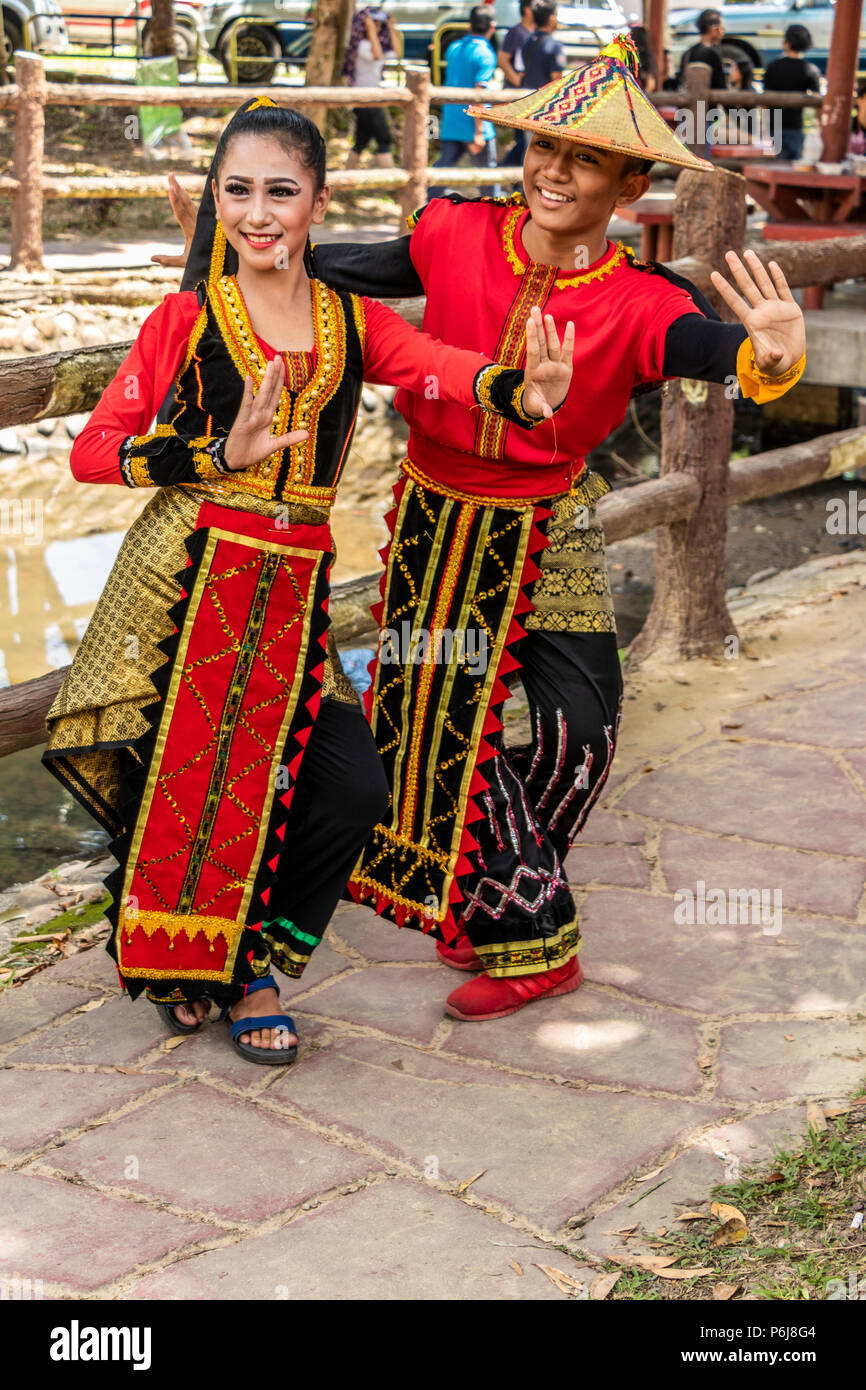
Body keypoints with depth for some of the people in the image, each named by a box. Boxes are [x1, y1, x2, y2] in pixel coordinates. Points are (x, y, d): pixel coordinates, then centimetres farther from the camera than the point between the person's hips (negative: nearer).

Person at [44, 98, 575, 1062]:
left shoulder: (353, 323, 7)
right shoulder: (187, 319, 0)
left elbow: (448, 369, -13)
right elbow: (91, 451, -5)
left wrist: (522, 393, -35)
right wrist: (219, 454, -17)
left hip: (295, 586, 3)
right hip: (185, 575, -3)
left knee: (353, 786, -4)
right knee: (175, 778, 0)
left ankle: (251, 964, 19)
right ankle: (173, 966, 30)